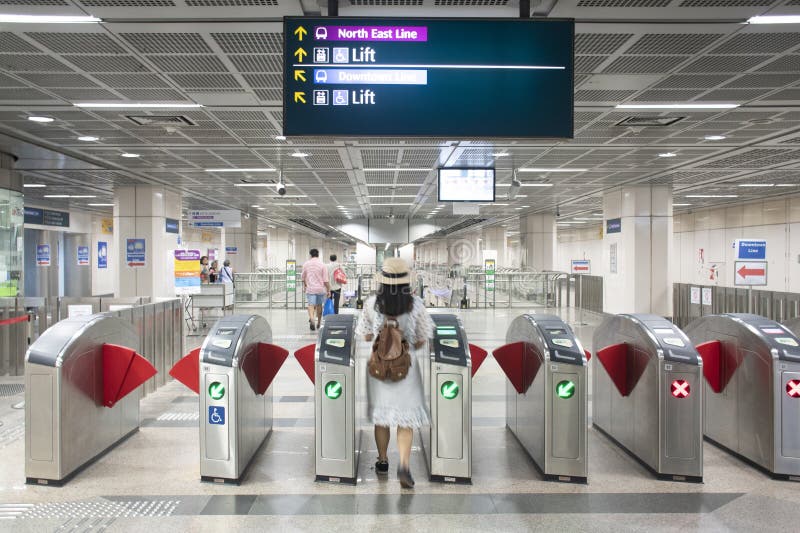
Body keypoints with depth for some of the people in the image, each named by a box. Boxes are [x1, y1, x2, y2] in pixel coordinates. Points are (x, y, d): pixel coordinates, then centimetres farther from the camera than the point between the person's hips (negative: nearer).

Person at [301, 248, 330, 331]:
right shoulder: (322, 265, -6)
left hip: (310, 288, 0)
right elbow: (325, 280, -8)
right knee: (319, 305, 15)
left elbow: (303, 278, 13)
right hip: (320, 288, 0)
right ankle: (319, 323, 26)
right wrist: (328, 291, -1)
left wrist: (305, 285, 32)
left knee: (311, 305, -5)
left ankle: (311, 319, -32)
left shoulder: (306, 264, 1)